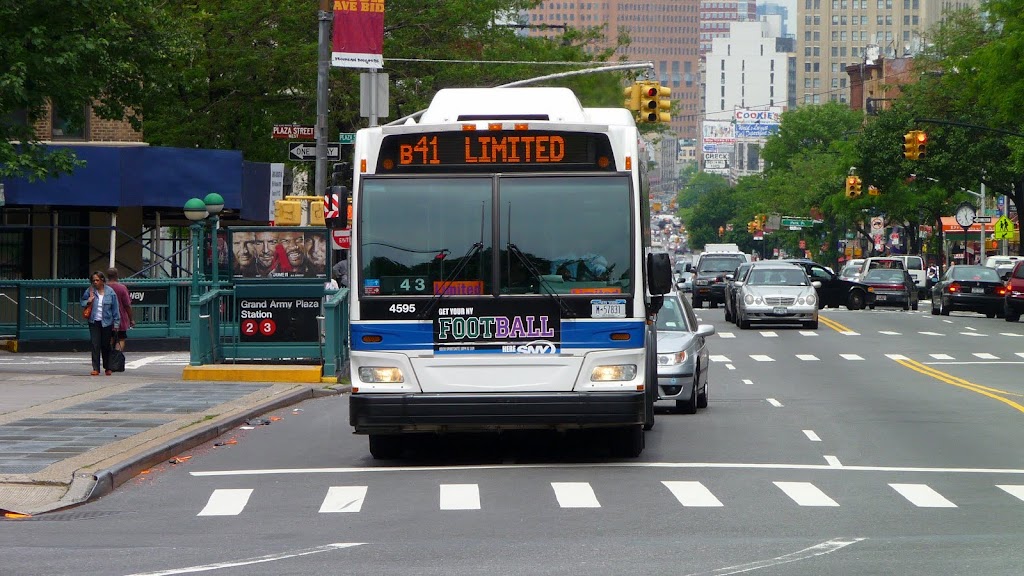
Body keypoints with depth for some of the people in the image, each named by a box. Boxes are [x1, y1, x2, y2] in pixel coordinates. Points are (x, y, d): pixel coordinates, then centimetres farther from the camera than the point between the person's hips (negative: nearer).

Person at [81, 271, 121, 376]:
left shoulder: (110, 292, -2)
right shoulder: (90, 291, 1)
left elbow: (115, 308, 2)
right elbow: (82, 302, 13)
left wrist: (116, 323, -1)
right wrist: (88, 302, -10)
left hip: (106, 323, -1)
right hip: (94, 322, 1)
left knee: (106, 346, 8)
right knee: (95, 345, -5)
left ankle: (107, 368, 21)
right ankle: (96, 368, -4)